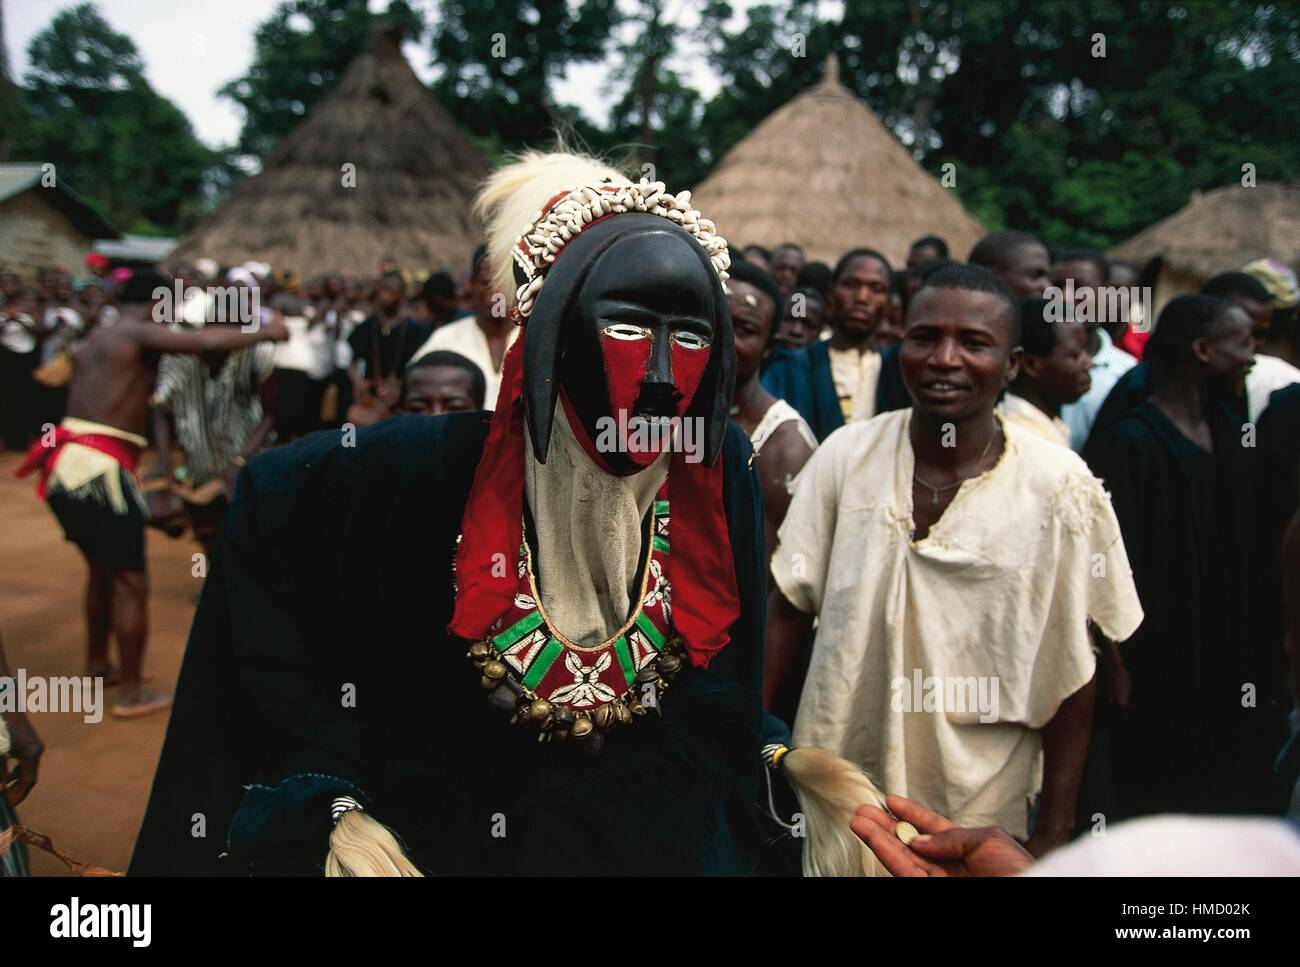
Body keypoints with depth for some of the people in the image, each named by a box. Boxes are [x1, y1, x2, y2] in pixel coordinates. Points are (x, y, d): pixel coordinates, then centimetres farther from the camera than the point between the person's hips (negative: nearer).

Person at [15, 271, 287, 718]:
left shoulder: (93, 341, 21)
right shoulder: (142, 333, -6)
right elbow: (208, 341, -19)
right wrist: (266, 332, -5)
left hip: (65, 463, 9)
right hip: (100, 468, -9)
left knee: (101, 569, 25)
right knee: (130, 582, 2)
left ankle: (96, 665, 38)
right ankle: (132, 692, 10)